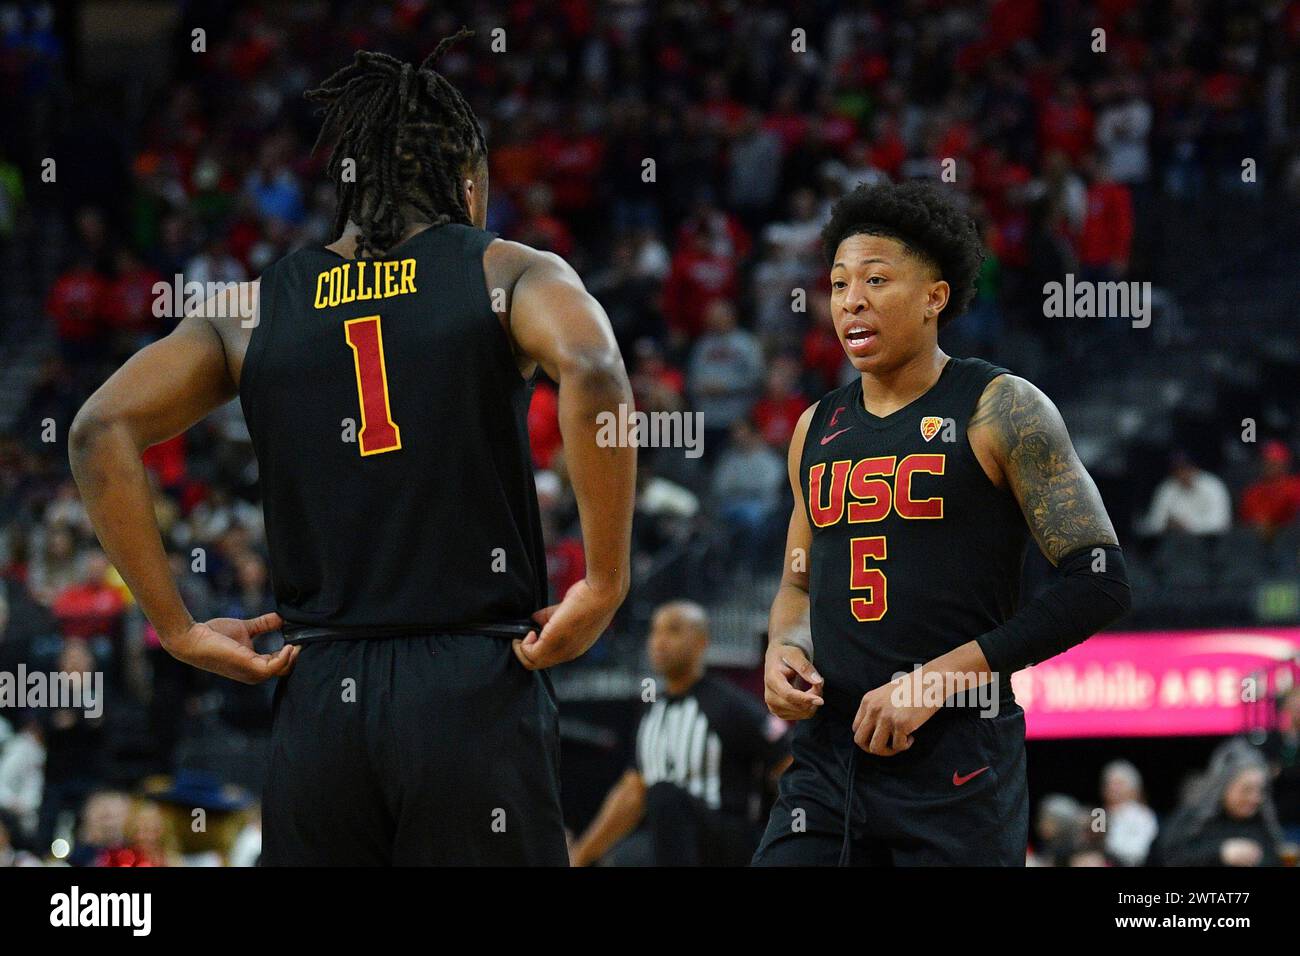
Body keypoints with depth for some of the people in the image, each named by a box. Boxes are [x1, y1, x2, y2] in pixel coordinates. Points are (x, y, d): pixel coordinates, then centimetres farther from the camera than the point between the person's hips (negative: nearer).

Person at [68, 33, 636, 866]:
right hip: (477, 690, -3)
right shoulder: (510, 274, 3)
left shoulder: (251, 307, 12)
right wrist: (605, 586, -12)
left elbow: (101, 431, 3)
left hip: (319, 696, 3)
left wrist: (177, 628, 5)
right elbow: (592, 373, -19)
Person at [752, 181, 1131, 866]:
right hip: (827, 754, 5)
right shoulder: (817, 429, 14)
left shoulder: (1000, 411, -5)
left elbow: (1099, 580, -10)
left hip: (958, 765, -5)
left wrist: (938, 679, -15)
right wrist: (780, 651, 3)